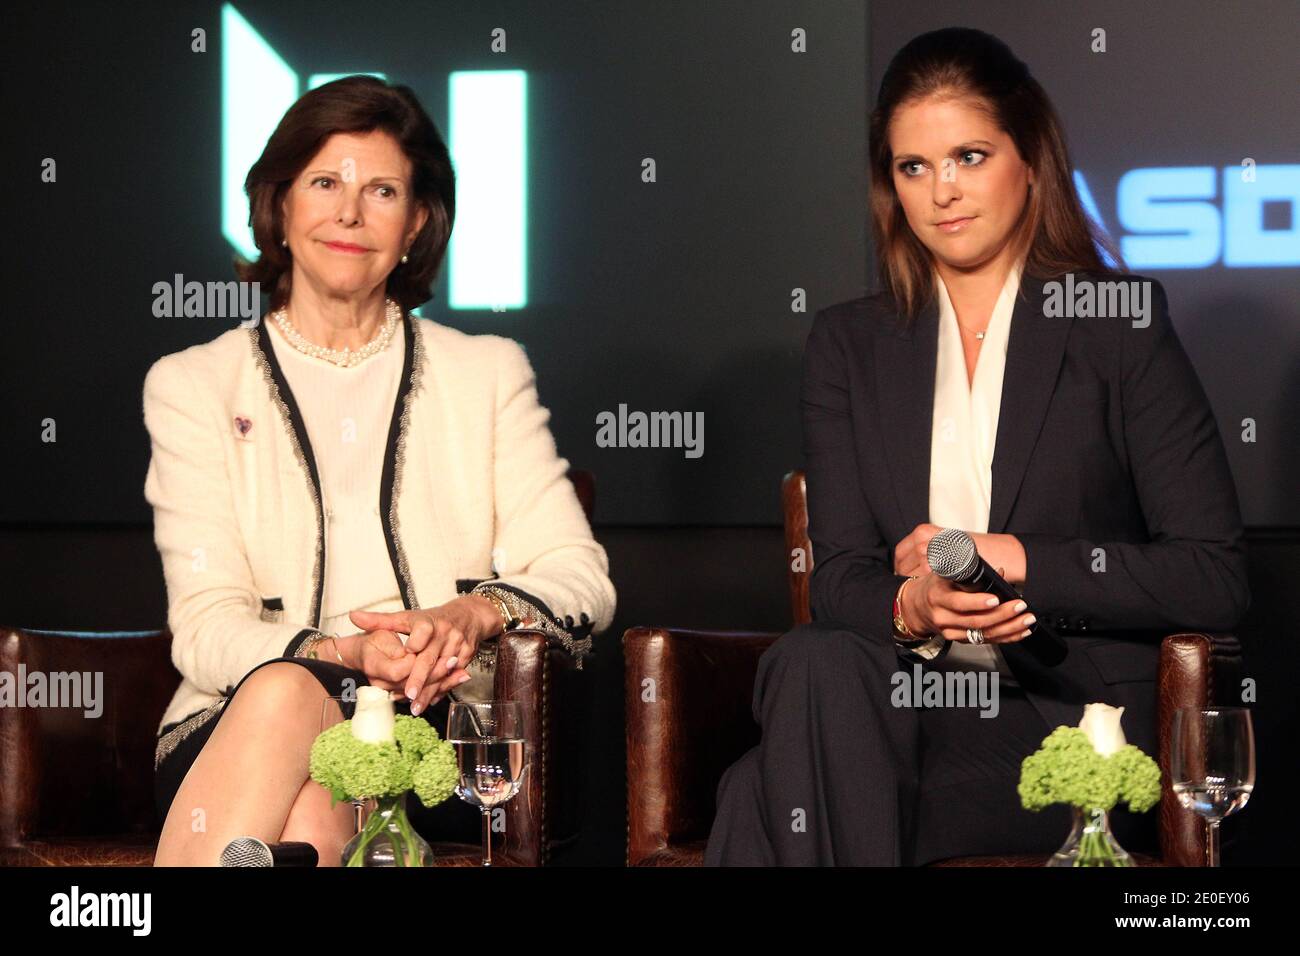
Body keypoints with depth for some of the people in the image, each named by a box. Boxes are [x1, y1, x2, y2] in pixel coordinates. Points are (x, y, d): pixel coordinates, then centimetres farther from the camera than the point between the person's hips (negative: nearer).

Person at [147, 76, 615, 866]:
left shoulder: (488, 373, 19)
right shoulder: (193, 386, 14)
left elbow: (581, 576, 8)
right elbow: (206, 623, 2)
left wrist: (475, 613, -16)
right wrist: (348, 654, -18)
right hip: (236, 728, 0)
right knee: (284, 692, -38)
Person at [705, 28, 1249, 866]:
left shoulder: (1121, 325, 4)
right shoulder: (849, 345, 16)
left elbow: (1216, 580, -3)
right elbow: (838, 577, 7)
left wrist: (1013, 560, -10)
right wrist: (911, 608, -17)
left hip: (1068, 722, -4)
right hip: (903, 698, 4)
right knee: (816, 663, -34)